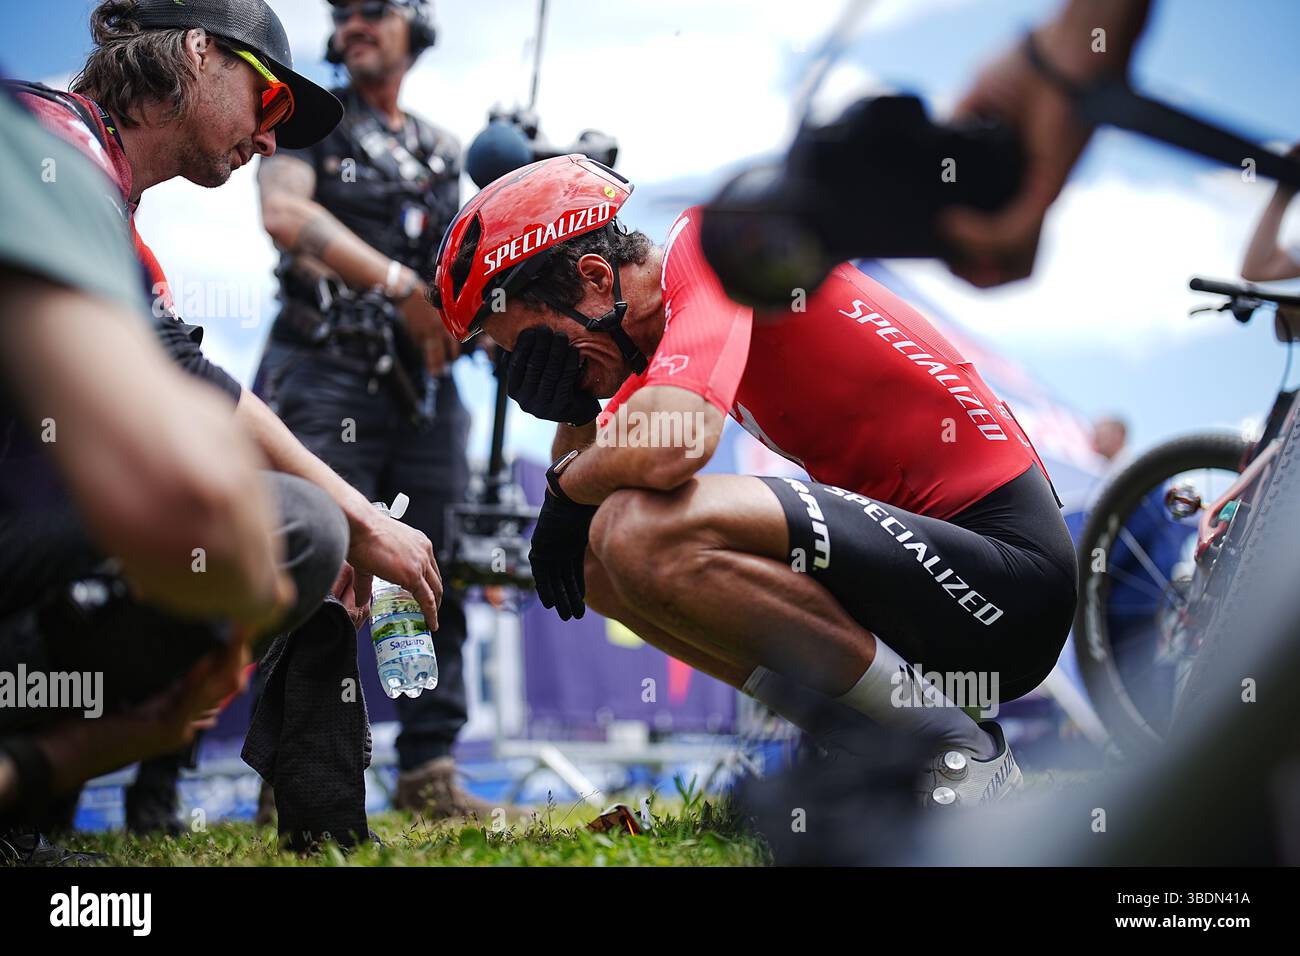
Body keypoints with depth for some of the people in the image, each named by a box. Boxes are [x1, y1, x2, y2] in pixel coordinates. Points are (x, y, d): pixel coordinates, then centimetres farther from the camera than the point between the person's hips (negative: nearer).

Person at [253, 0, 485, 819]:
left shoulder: (443, 153, 20)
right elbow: (285, 212, -12)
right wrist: (400, 283, -18)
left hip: (423, 384, 5)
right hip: (327, 375, -5)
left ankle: (428, 771, 5)